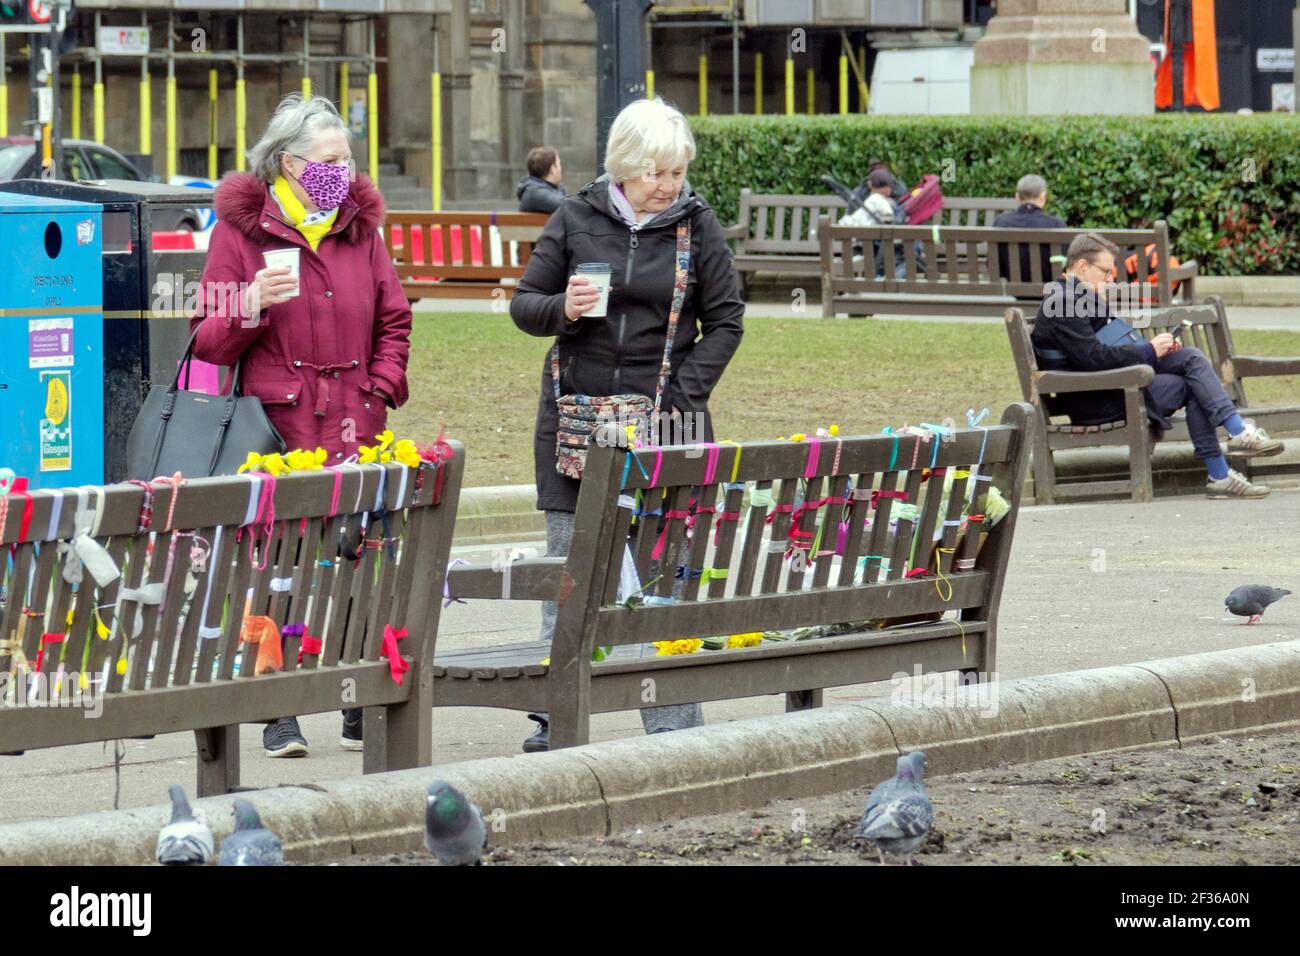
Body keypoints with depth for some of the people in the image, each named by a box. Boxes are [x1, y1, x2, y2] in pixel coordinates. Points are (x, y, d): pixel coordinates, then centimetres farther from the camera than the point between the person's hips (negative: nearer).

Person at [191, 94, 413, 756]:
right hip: (278, 431, -3)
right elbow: (209, 341, 3)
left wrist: (381, 390, 5)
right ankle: (278, 714, 2)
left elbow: (393, 322, 20)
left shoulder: (359, 224, 15)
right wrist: (251, 305, -16)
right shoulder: (240, 227, 3)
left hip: (356, 431, 3)